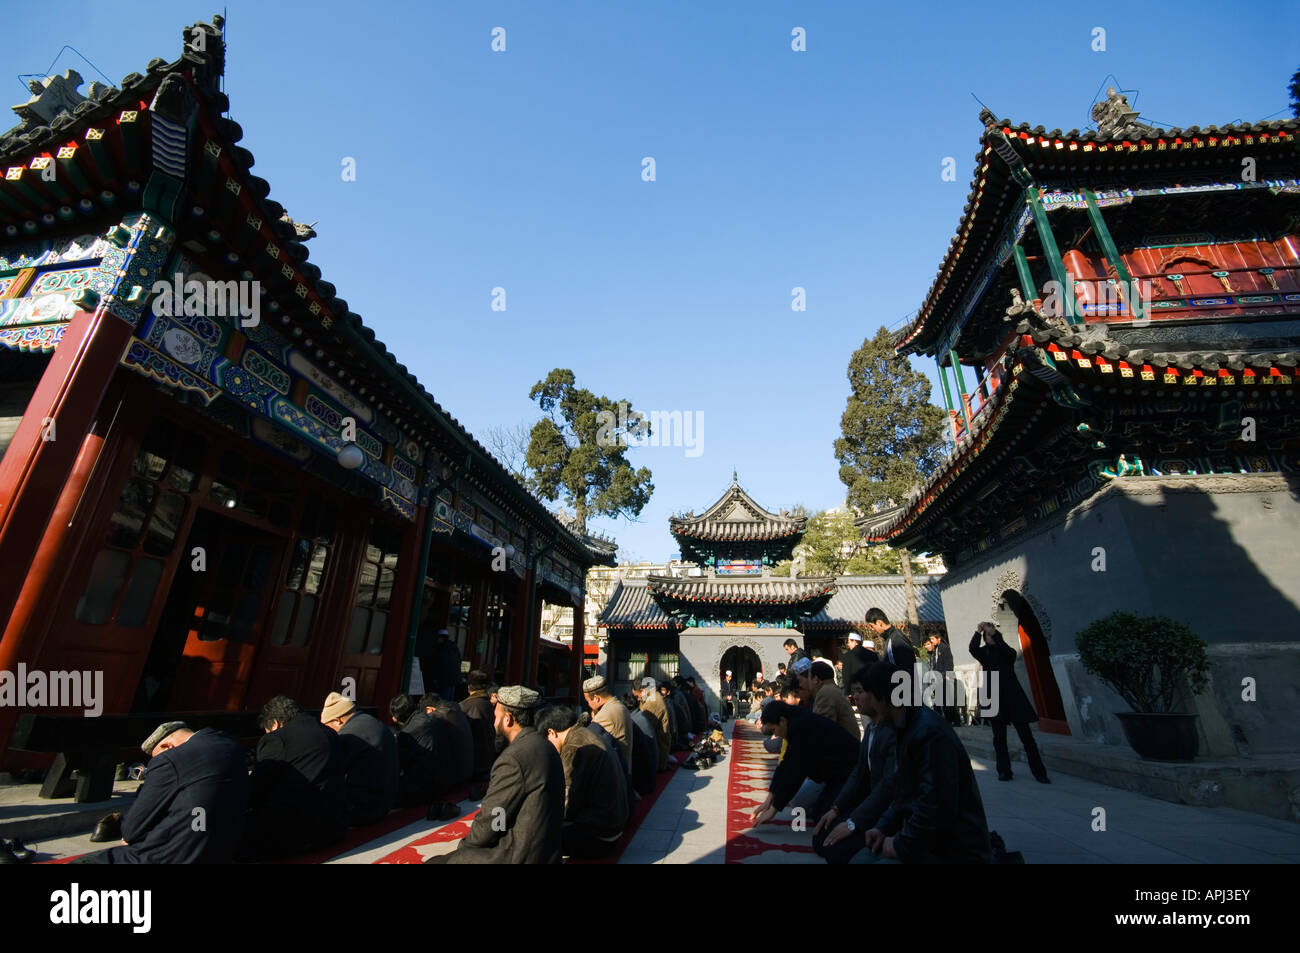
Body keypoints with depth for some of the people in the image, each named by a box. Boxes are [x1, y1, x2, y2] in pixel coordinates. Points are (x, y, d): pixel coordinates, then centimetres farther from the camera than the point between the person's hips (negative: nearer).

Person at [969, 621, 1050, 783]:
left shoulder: (1007, 652, 4)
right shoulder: (984, 653, 7)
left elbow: (1009, 652, -19)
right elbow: (972, 648, -12)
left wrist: (994, 634, -24)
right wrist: (978, 632, -21)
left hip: (1013, 698, -1)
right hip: (994, 700, 2)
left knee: (1026, 736, 1)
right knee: (999, 737, 4)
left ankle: (1039, 772, 8)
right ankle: (1004, 771, 10)